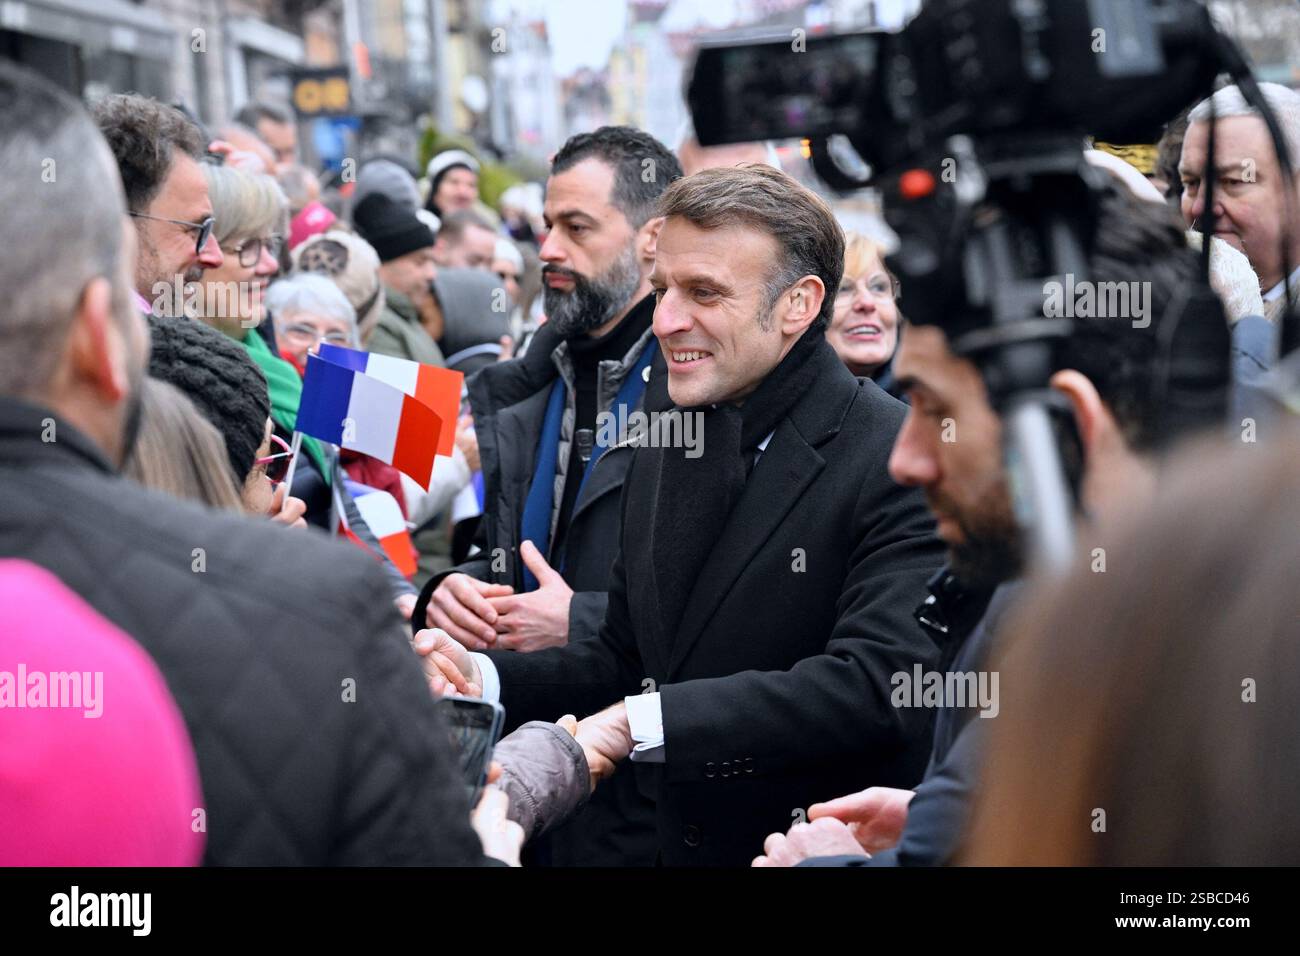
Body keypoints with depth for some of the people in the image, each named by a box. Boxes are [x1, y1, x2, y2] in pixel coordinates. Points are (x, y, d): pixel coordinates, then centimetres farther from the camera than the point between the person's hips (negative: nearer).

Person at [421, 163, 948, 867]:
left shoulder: (900, 460, -19)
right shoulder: (663, 435, 5)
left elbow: (879, 680, -29)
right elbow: (627, 660, 9)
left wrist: (640, 722, -30)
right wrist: (483, 677, -9)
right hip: (675, 847, 6)